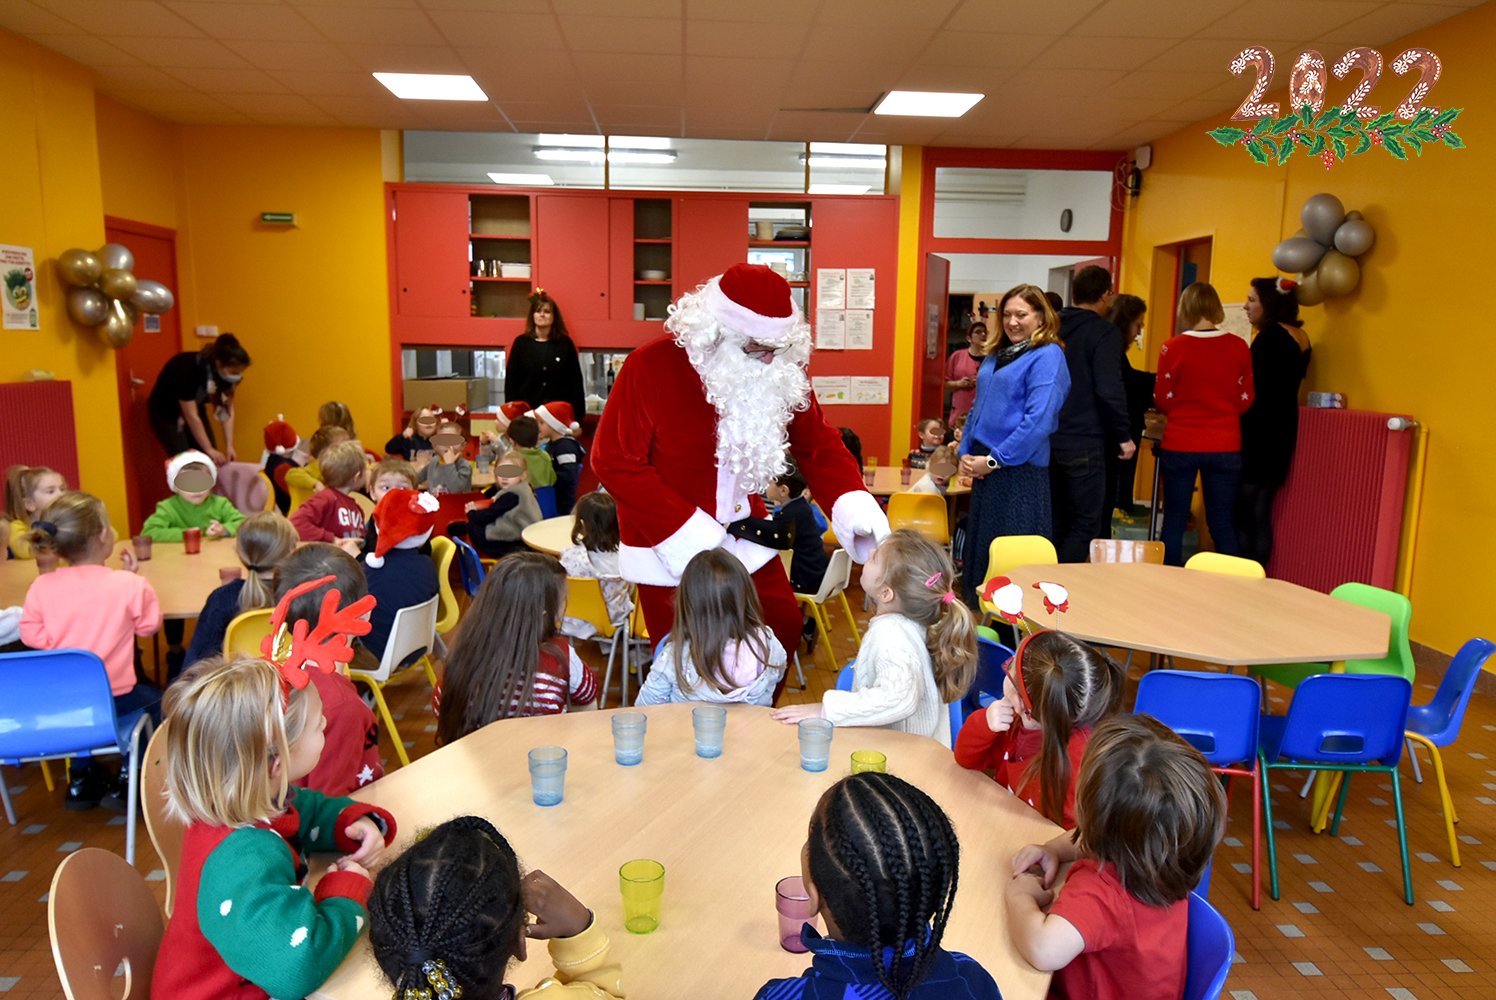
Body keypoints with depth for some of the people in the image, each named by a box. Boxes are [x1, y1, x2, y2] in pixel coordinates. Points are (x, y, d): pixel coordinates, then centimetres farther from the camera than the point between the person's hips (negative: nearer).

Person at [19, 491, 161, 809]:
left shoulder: (41, 586, -8)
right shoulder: (128, 584, -16)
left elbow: (32, 635, -3)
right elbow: (149, 625, -1)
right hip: (113, 696, -4)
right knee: (157, 699, 24)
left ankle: (81, 778, 39)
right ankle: (127, 778, 19)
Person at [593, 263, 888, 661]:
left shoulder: (783, 371, -7)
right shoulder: (652, 367, -21)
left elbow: (817, 442, 3)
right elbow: (613, 460, -18)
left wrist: (851, 501, -17)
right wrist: (682, 528, -24)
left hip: (744, 538, 5)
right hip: (669, 551, -4)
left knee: (783, 629, 12)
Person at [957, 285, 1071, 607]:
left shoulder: (1047, 356, -10)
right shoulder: (995, 356, 15)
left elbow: (1038, 420, -19)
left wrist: (994, 459, -17)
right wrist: (966, 453, 5)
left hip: (1021, 471, -8)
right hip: (986, 469, 8)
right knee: (980, 545, 14)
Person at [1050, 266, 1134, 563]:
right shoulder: (1105, 333, -10)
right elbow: (1109, 391, -17)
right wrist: (1124, 436, -7)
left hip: (1048, 439, 7)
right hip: (1084, 444, -7)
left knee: (1055, 522, 15)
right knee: (1086, 524, 0)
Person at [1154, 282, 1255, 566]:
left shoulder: (1173, 347, -9)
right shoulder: (1239, 347, -2)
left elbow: (1163, 401, -2)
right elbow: (1245, 400, 5)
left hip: (1180, 446, -2)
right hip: (1225, 447, 2)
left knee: (1174, 521, 7)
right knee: (1222, 522, 10)